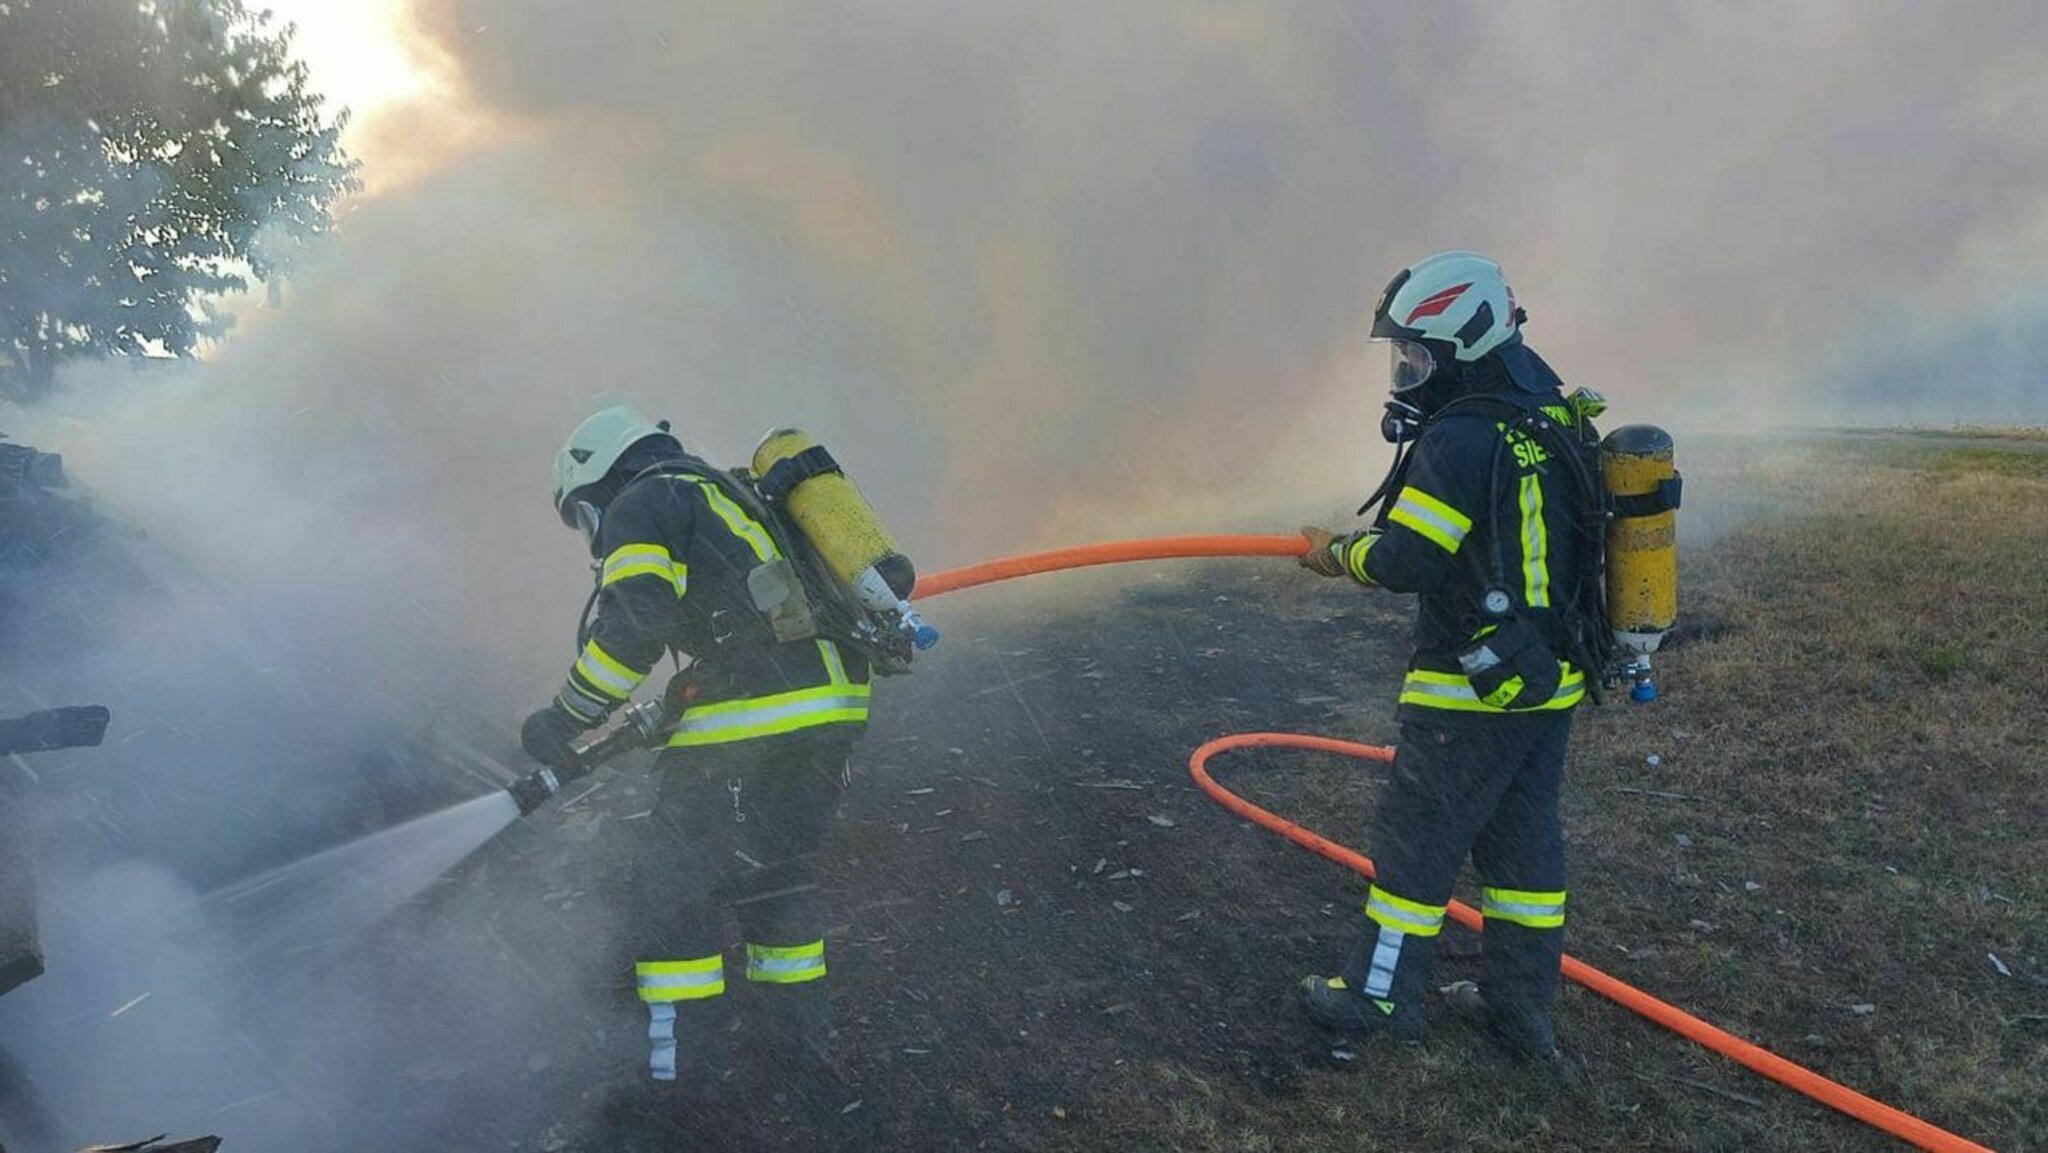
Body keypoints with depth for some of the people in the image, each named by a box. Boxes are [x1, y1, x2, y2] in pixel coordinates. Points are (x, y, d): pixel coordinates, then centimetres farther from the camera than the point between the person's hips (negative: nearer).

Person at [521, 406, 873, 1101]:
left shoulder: (642, 505, 1)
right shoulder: (727, 496, 29)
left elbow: (631, 625, -15)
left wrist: (566, 721, -5)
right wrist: (664, 716, 31)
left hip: (753, 729, -9)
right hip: (831, 713, 9)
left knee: (674, 885, 5)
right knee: (777, 875, 23)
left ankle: (686, 1062, 11)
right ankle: (801, 1041, 31)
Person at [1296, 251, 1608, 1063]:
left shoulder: (1462, 437, -19)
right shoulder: (1558, 424, 9)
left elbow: (1408, 562, -22)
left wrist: (1338, 554, -4)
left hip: (1472, 690, -8)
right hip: (1555, 679, 9)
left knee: (1416, 835, 5)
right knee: (1523, 837, 15)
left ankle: (1381, 994, 16)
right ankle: (1519, 1000, 25)